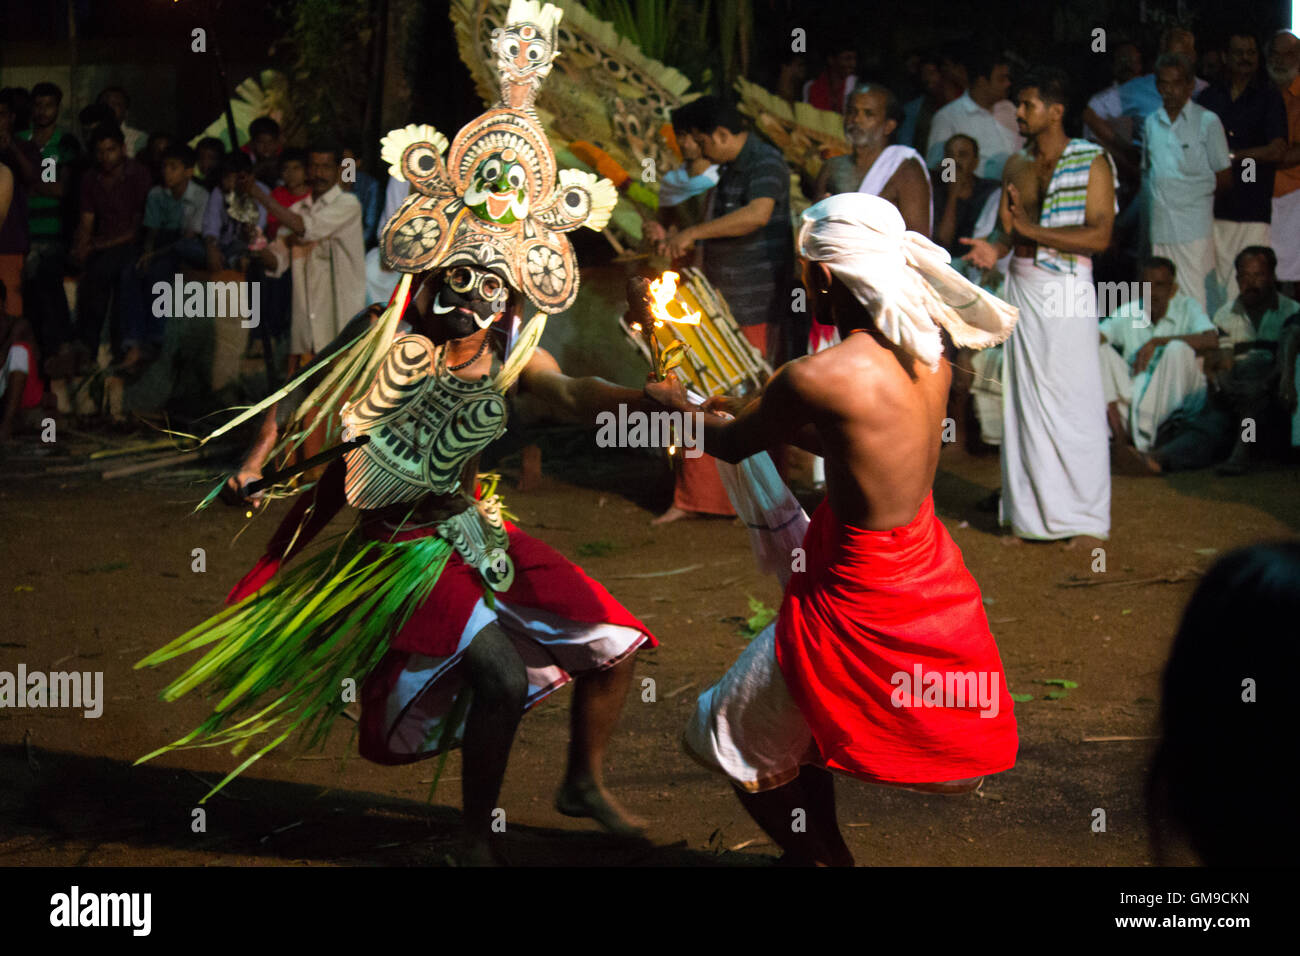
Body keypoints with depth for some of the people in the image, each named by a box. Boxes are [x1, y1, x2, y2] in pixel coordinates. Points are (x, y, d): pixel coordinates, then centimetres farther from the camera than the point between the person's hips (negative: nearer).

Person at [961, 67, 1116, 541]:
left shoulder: (1092, 162, -5)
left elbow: (1099, 236, -13)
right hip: (1021, 288, 6)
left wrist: (1032, 230, -17)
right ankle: (1032, 509, 14)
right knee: (1024, 399, 7)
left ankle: (1075, 513, 5)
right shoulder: (1016, 166, 12)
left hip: (1067, 291, -6)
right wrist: (994, 248, -9)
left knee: (1070, 402, -3)